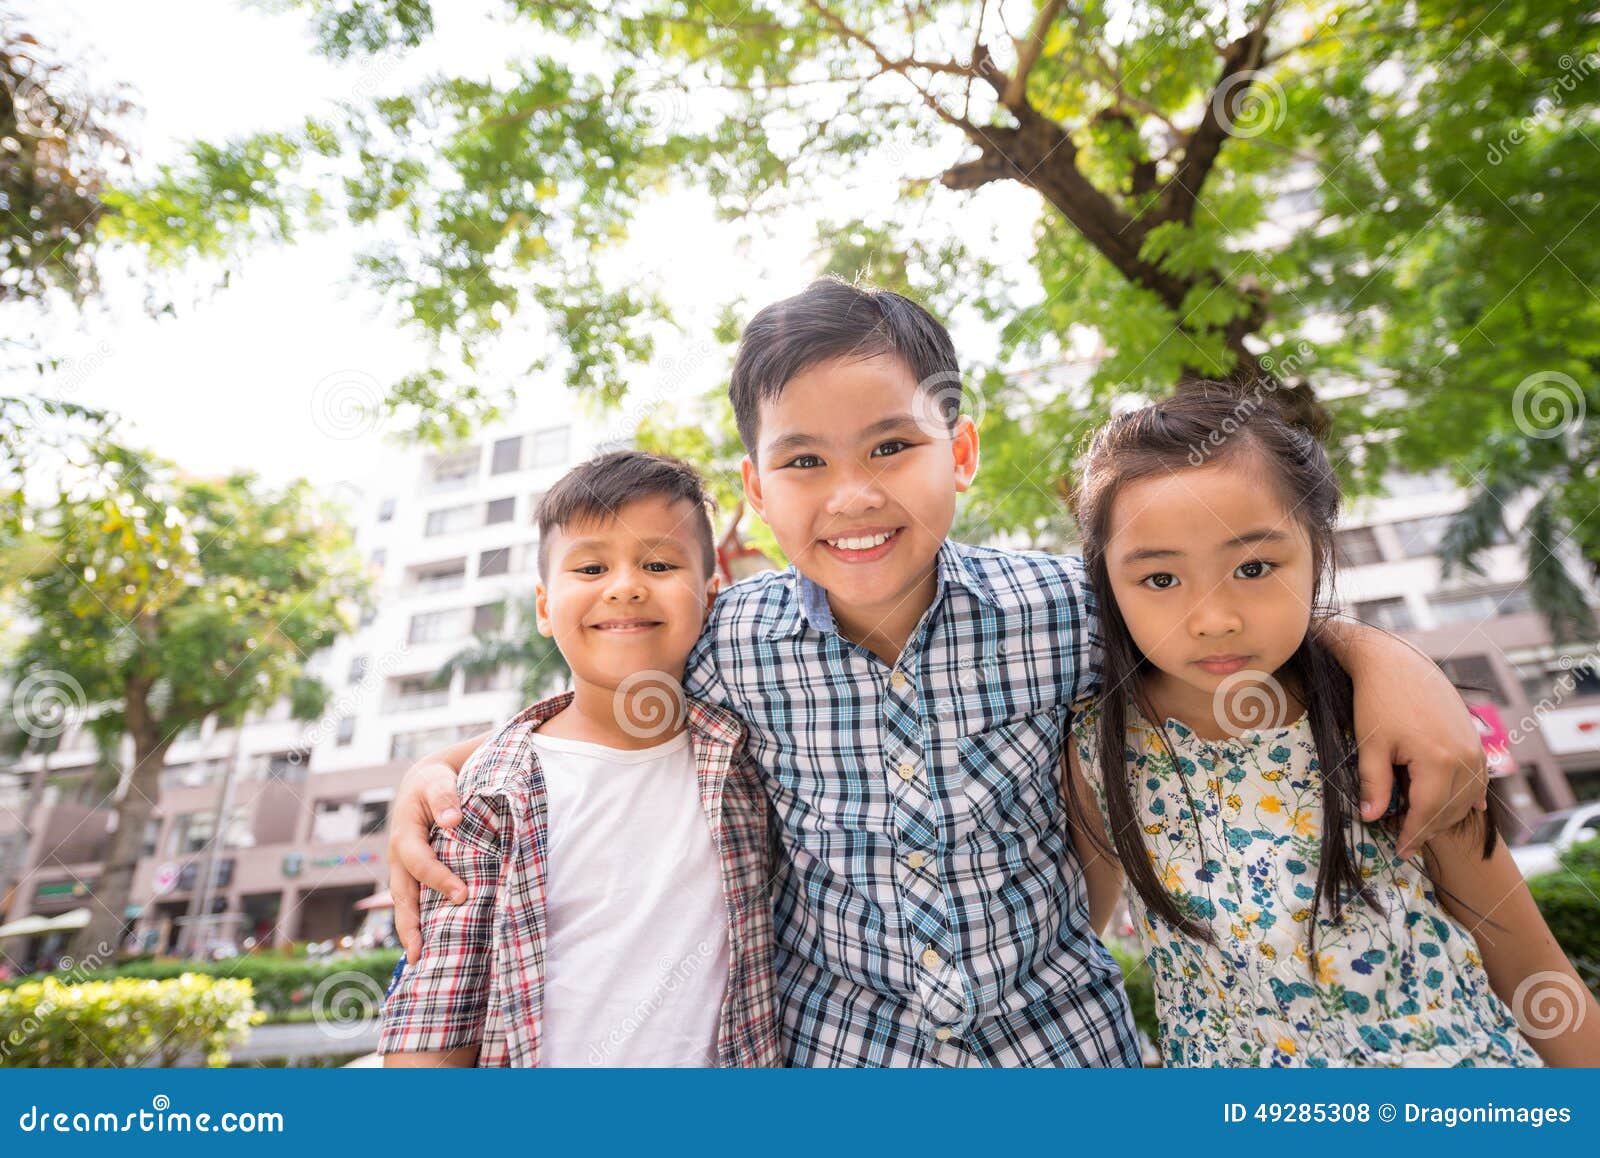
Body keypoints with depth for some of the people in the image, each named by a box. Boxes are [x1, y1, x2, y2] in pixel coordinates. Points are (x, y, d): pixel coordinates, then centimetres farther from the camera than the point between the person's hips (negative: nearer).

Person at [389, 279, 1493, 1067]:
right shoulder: (733, 643, -19)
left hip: (1063, 1033, 1)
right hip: (849, 1049, 0)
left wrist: (1381, 654, -16)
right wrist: (444, 767, -14)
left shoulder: (1056, 606, -19)